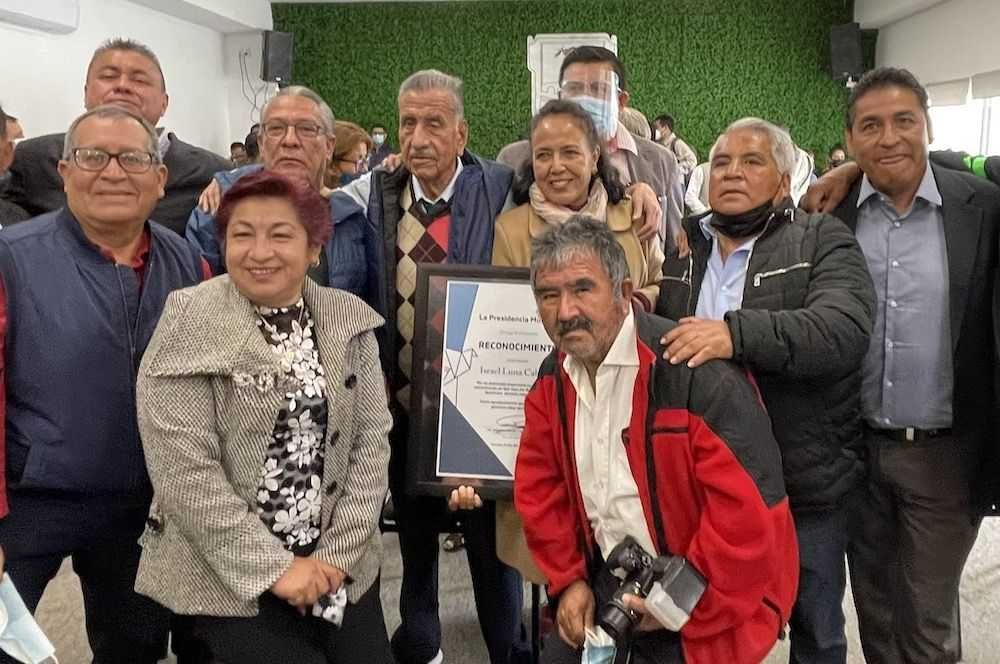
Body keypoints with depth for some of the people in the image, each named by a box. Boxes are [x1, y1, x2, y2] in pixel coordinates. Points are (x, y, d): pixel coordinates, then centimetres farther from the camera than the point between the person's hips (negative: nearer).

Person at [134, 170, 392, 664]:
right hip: (228, 579, -4)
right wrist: (273, 567, -15)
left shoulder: (351, 321, 1)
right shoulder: (187, 330, -11)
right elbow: (183, 471, -15)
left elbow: (371, 438, -1)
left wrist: (337, 553, -9)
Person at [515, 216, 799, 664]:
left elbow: (750, 508, -25)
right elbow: (541, 486, 10)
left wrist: (689, 604, -17)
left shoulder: (699, 374, -26)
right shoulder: (553, 380, -1)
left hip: (709, 604, -6)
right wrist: (568, 578, 3)